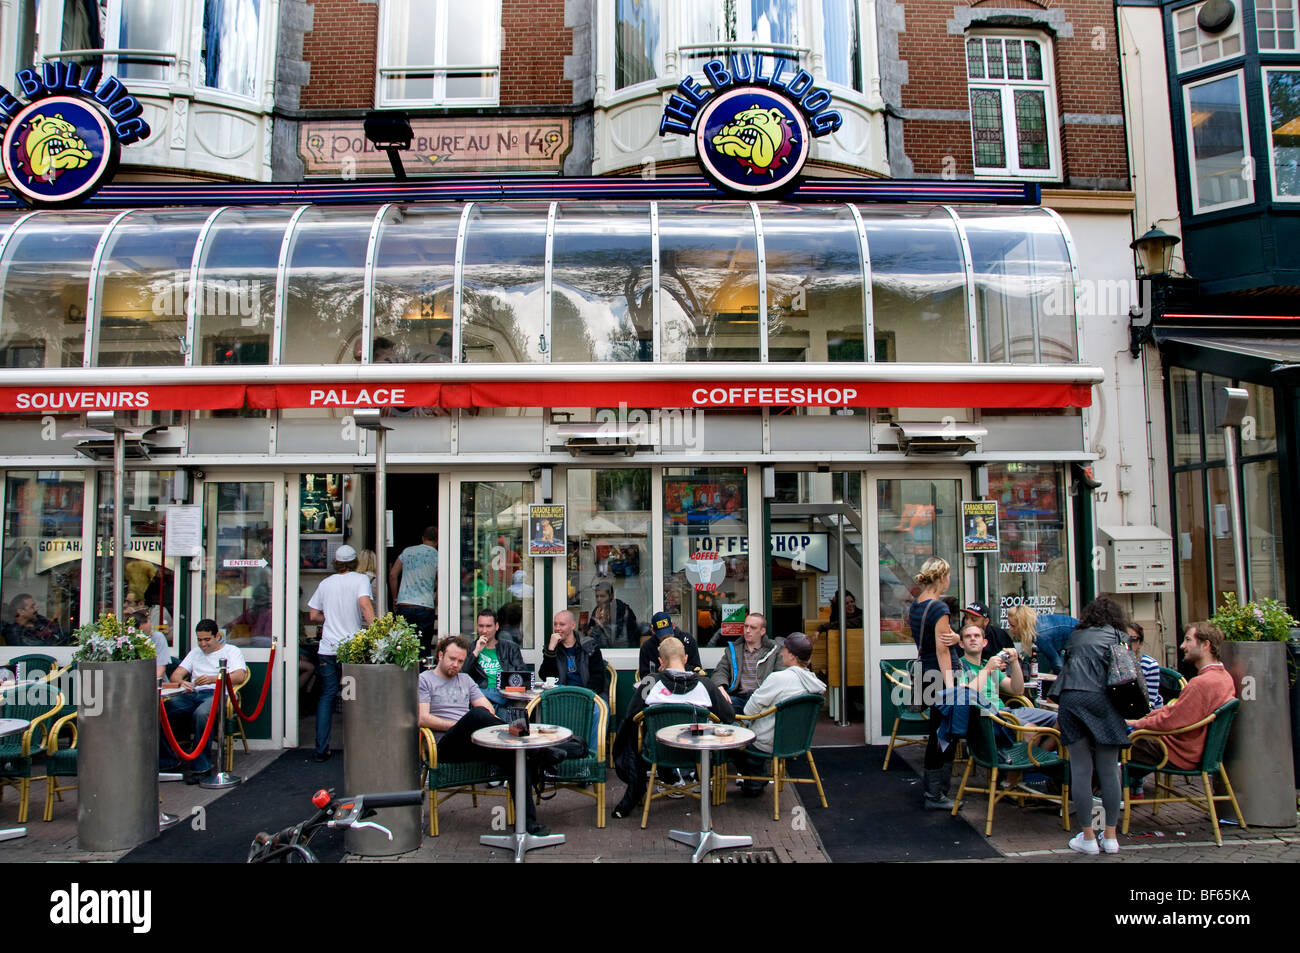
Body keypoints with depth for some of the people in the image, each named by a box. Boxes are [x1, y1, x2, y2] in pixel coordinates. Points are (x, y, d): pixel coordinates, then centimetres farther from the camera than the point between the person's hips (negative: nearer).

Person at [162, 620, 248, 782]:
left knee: (201, 713, -38)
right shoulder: (195, 652, 31)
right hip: (193, 694, 5)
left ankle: (200, 766, -29)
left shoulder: (231, 651, 13)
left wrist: (212, 679, -21)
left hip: (218, 694, -5)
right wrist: (181, 682, -8)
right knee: (165, 709, -26)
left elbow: (239, 677, -5)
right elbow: (176, 674, 19)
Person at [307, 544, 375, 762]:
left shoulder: (325, 583, 10)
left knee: (327, 696, 9)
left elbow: (314, 616, 12)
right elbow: (365, 604, -18)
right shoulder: (360, 580, -2)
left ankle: (321, 749, 5)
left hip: (327, 648, 3)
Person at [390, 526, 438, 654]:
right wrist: (435, 603, 9)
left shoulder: (407, 551, 13)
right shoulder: (437, 556, 4)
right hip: (425, 608, -2)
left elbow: (392, 575, 9)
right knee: (424, 648, 5)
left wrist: (395, 598, 15)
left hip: (403, 606, 2)